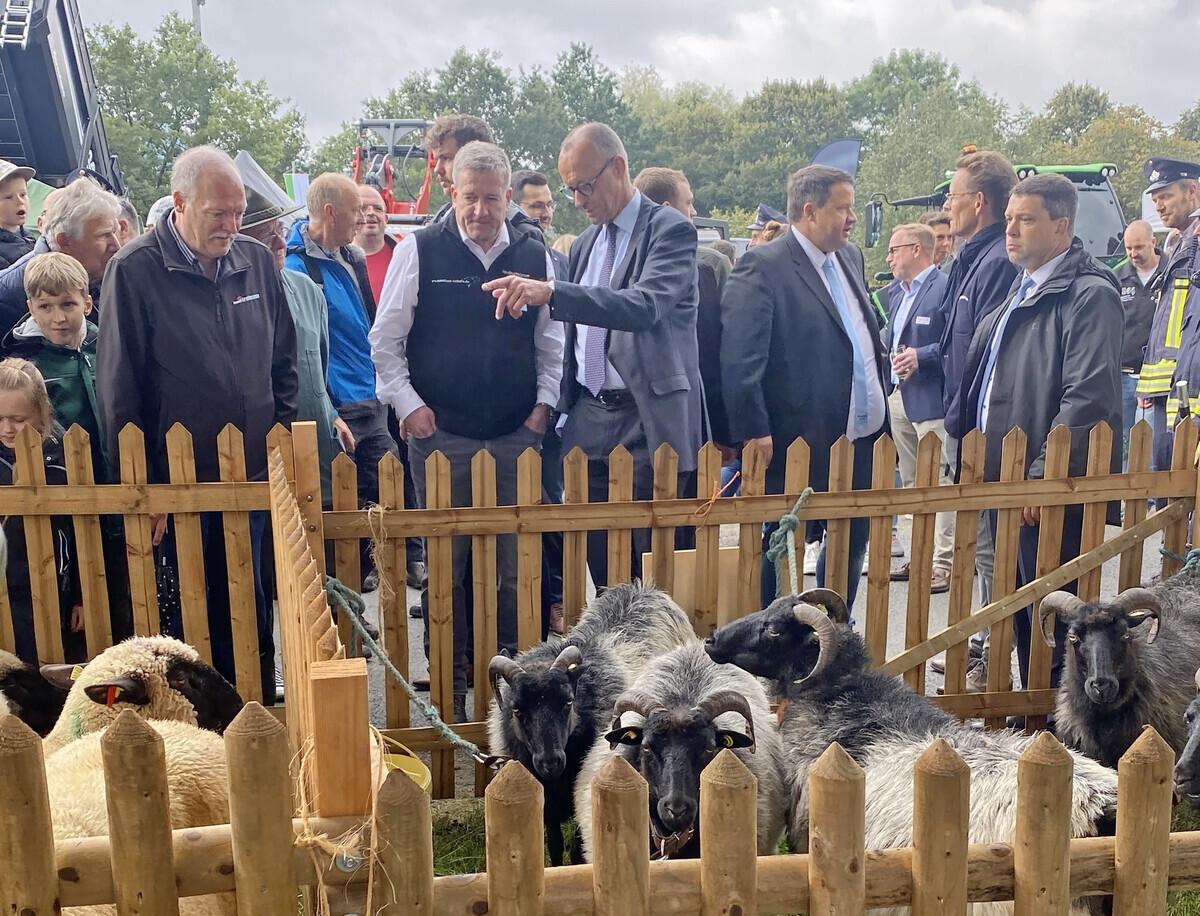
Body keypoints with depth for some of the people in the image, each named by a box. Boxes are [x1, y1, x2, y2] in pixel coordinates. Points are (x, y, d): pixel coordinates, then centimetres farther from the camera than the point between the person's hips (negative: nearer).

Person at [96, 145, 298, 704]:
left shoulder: (256, 261, 5)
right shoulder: (135, 270, -9)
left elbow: (283, 360, 15)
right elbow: (117, 392, -8)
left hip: (251, 479, 4)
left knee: (249, 614, 15)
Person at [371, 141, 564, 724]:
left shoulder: (534, 254, 7)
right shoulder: (420, 251, 0)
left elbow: (550, 343, 14)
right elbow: (385, 341, 4)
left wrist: (543, 403, 4)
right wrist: (408, 405, -3)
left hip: (517, 435, 2)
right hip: (441, 435, -2)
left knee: (517, 565, 4)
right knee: (444, 565, 4)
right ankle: (449, 685, 17)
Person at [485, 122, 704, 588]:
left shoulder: (671, 230, -7)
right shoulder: (584, 243, 16)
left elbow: (645, 305, -25)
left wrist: (552, 294, -35)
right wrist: (564, 407, 14)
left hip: (650, 423, -6)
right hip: (589, 424, 6)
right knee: (601, 567, 8)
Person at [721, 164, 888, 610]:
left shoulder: (850, 257, 12)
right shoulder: (762, 266, -13)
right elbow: (739, 359, -19)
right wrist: (754, 433, -23)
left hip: (863, 440, 8)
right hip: (800, 445, -8)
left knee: (852, 544, 19)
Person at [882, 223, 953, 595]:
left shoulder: (944, 288, -10)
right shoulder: (897, 292, 18)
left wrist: (921, 356, -21)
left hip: (930, 400, -9)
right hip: (898, 396, 9)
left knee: (939, 481, -7)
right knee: (911, 482, 14)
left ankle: (945, 562, -2)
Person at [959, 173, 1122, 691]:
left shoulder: (1091, 294, -11)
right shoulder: (1020, 291, 17)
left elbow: (1087, 400, -19)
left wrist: (1041, 476, -21)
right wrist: (977, 462, 16)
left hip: (1053, 491, -9)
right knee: (1019, 611, 16)